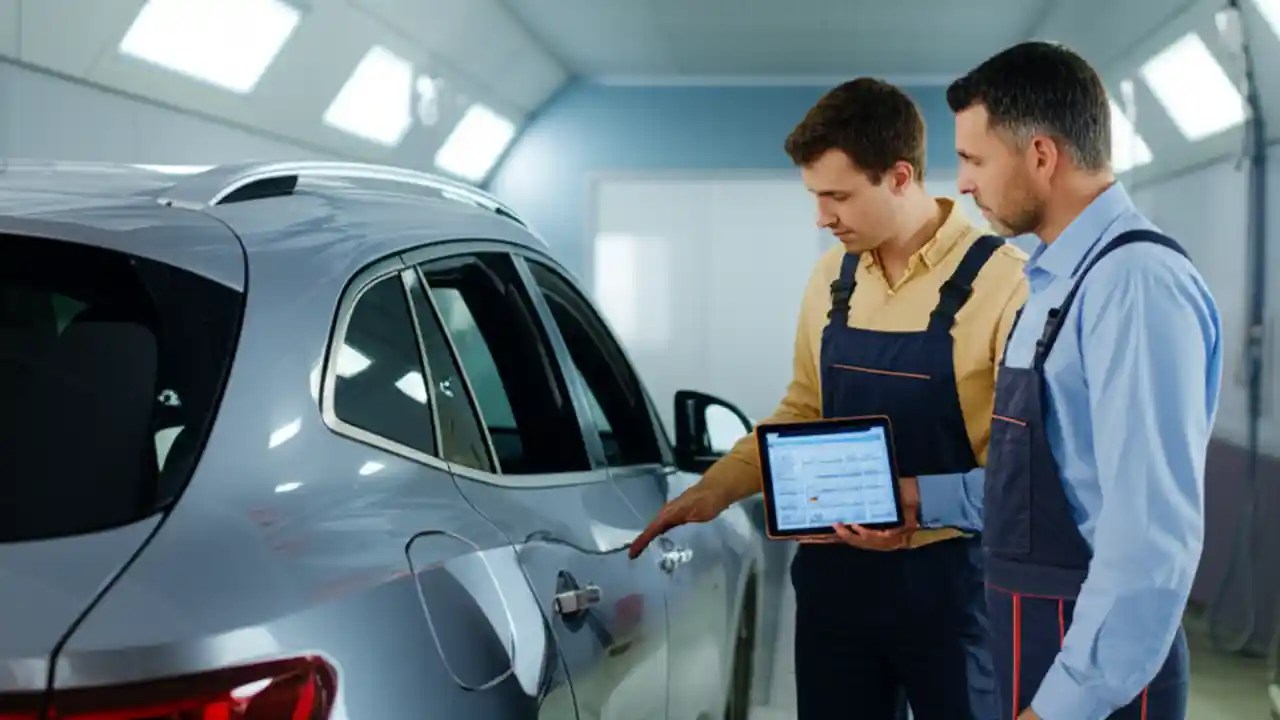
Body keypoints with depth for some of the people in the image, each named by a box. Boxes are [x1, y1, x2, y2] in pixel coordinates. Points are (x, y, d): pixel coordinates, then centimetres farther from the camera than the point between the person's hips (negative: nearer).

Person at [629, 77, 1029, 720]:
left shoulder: (1001, 280, -15)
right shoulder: (831, 277, 7)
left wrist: (922, 499, -27)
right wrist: (716, 487, 4)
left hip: (949, 576, -5)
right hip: (834, 571, 6)